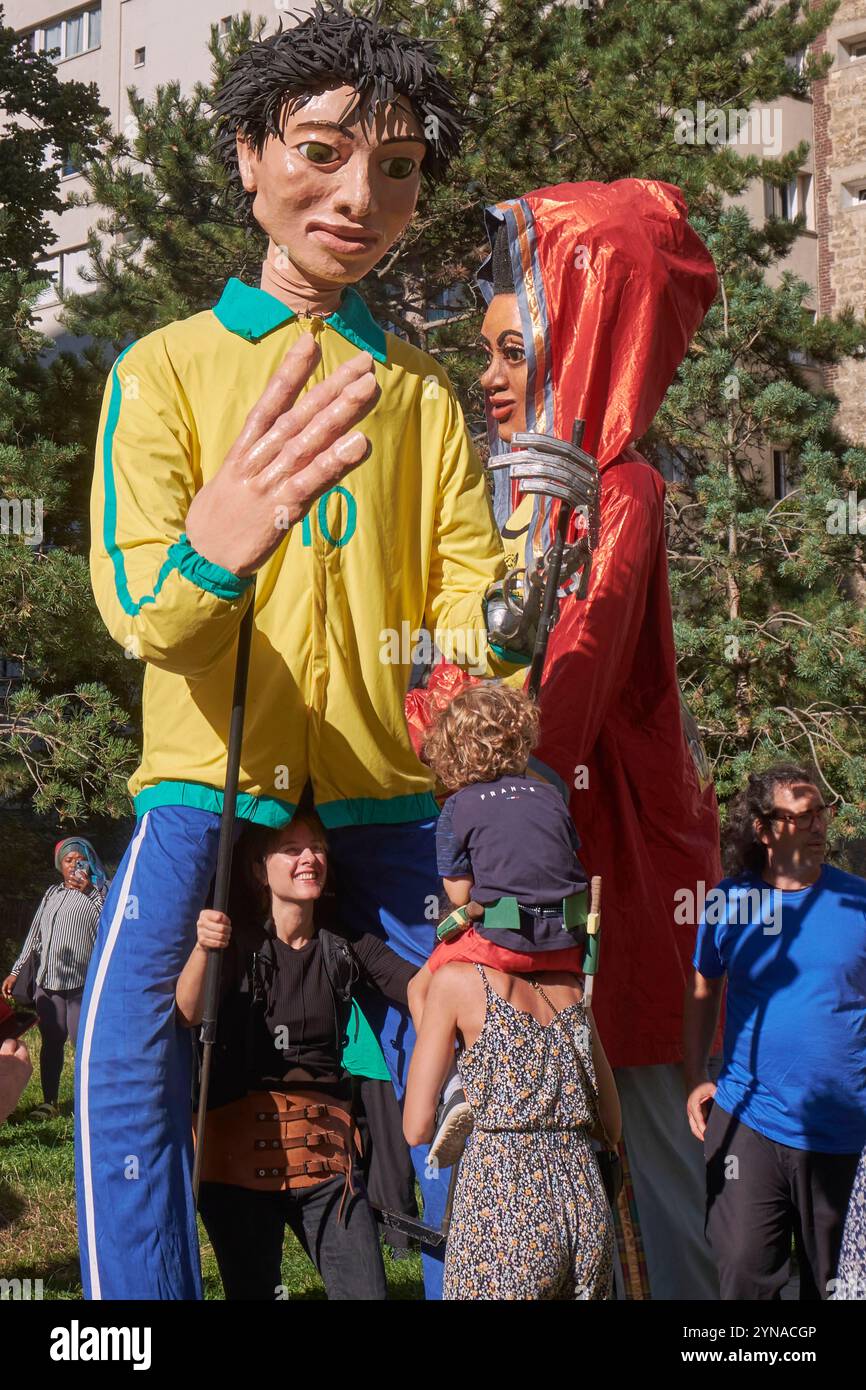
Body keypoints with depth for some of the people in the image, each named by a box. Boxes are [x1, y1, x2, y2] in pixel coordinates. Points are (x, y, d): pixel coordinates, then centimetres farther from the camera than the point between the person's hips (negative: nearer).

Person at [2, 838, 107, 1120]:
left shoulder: (98, 892, 4)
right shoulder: (52, 894, 19)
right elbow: (35, 934, 21)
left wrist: (88, 892, -15)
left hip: (81, 982, -5)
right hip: (47, 981, 5)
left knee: (82, 1041, -11)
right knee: (51, 1042, 6)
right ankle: (49, 1103, 12)